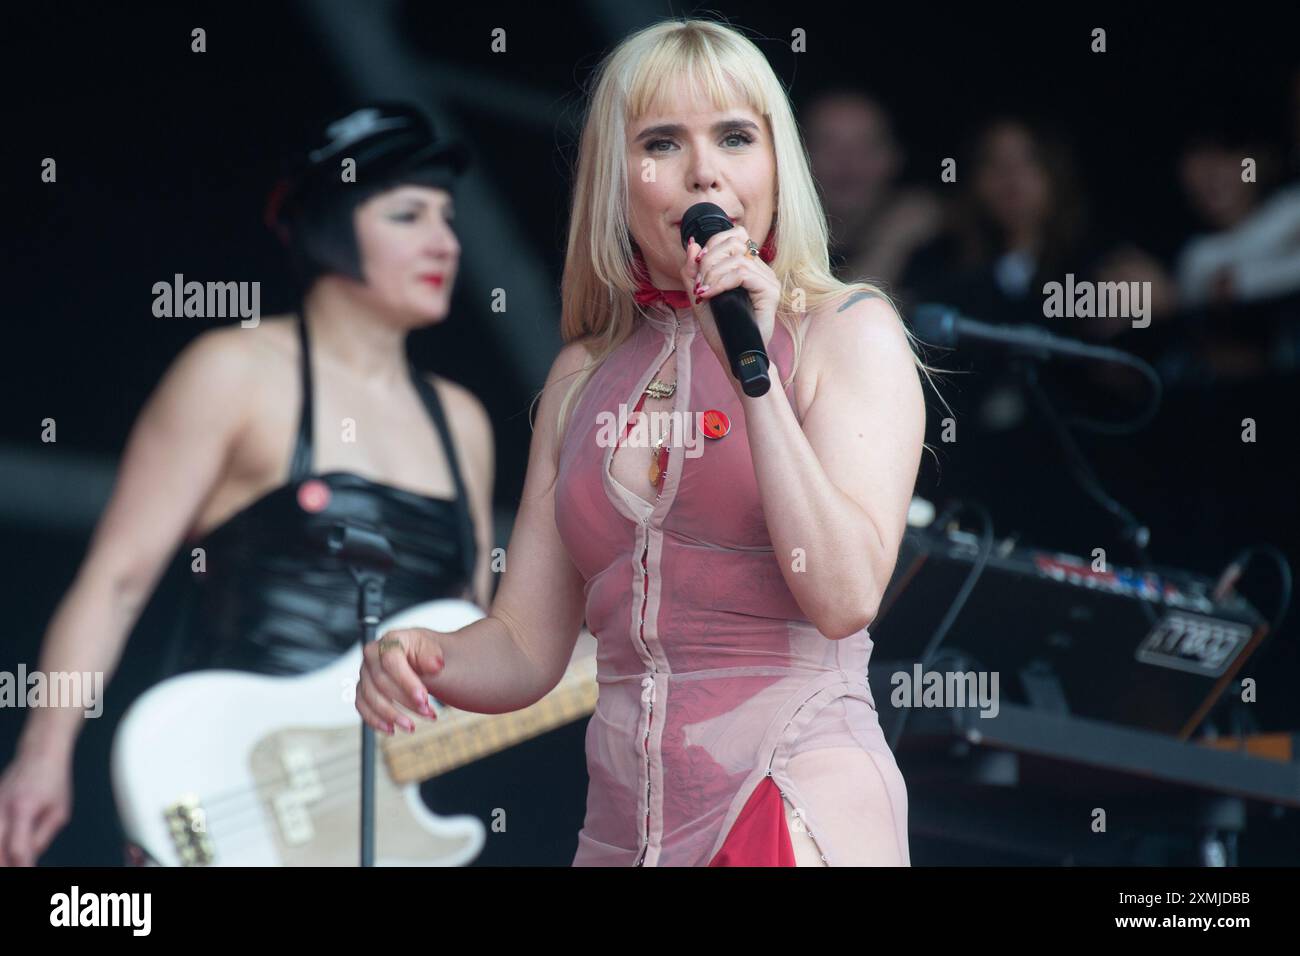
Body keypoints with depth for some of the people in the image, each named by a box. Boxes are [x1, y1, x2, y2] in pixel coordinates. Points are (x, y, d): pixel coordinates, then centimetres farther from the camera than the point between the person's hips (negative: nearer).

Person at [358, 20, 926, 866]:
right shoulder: (584, 376, 13)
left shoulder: (848, 330, 0)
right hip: (623, 817, 5)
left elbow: (845, 598, -14)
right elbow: (526, 647, 14)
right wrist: (420, 660, -8)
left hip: (797, 793, -5)